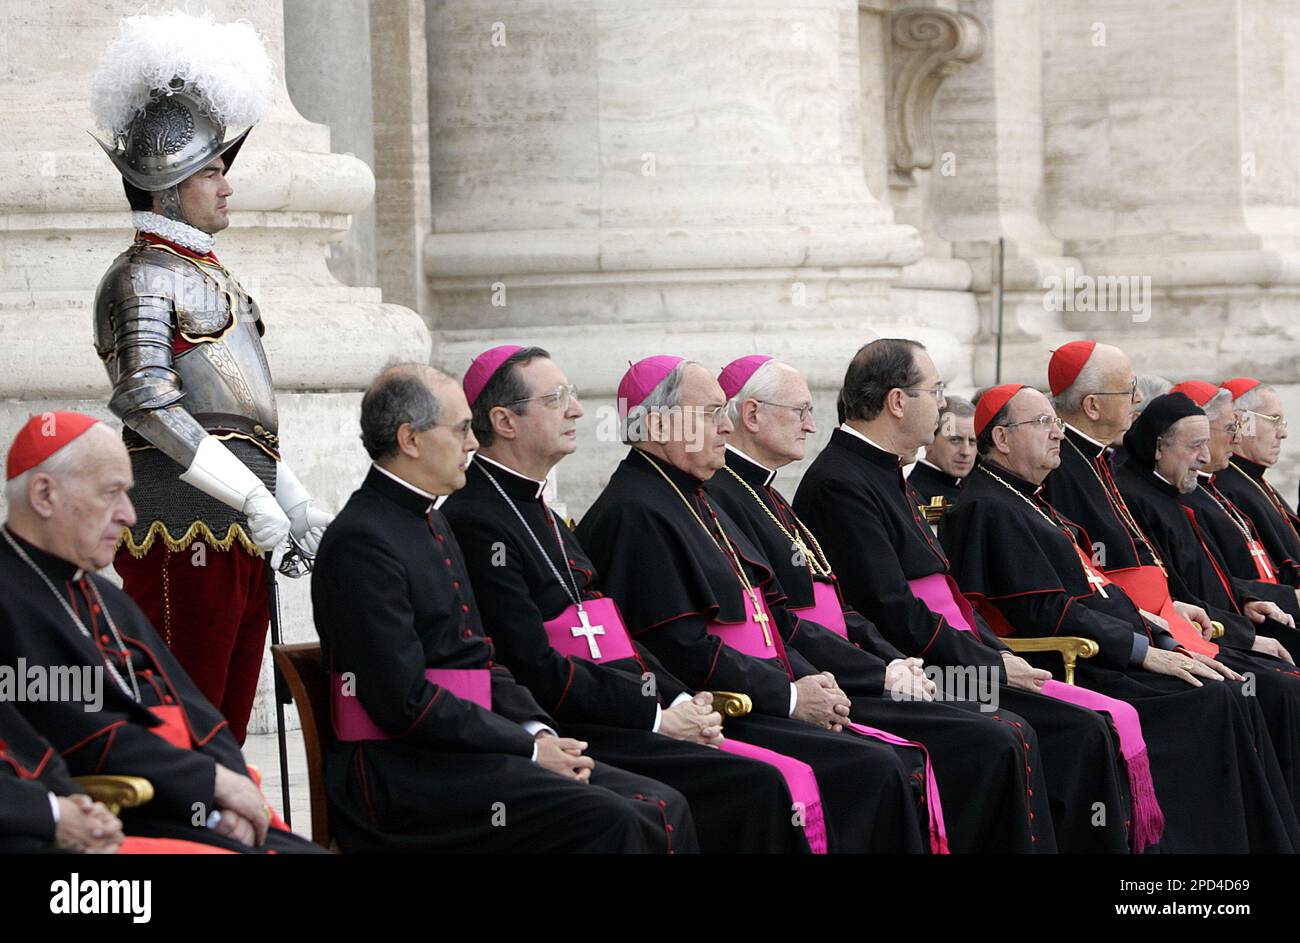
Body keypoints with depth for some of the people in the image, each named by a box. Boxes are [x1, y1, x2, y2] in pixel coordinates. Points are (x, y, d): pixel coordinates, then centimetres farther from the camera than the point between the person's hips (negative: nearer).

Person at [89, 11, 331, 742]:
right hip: (185, 531, -9)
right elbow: (151, 408, -16)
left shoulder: (211, 277, 21)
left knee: (227, 735, 10)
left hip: (240, 537, 9)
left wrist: (300, 509, 18)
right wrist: (254, 498, -18)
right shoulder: (142, 277, -6)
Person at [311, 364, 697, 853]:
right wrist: (529, 748, -13)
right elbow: (406, 703, -18)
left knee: (664, 809, -6)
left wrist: (538, 731, 2)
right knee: (609, 822, -26)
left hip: (464, 752, 10)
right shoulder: (360, 542, -13)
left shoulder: (432, 525, 19)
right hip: (400, 777, -9)